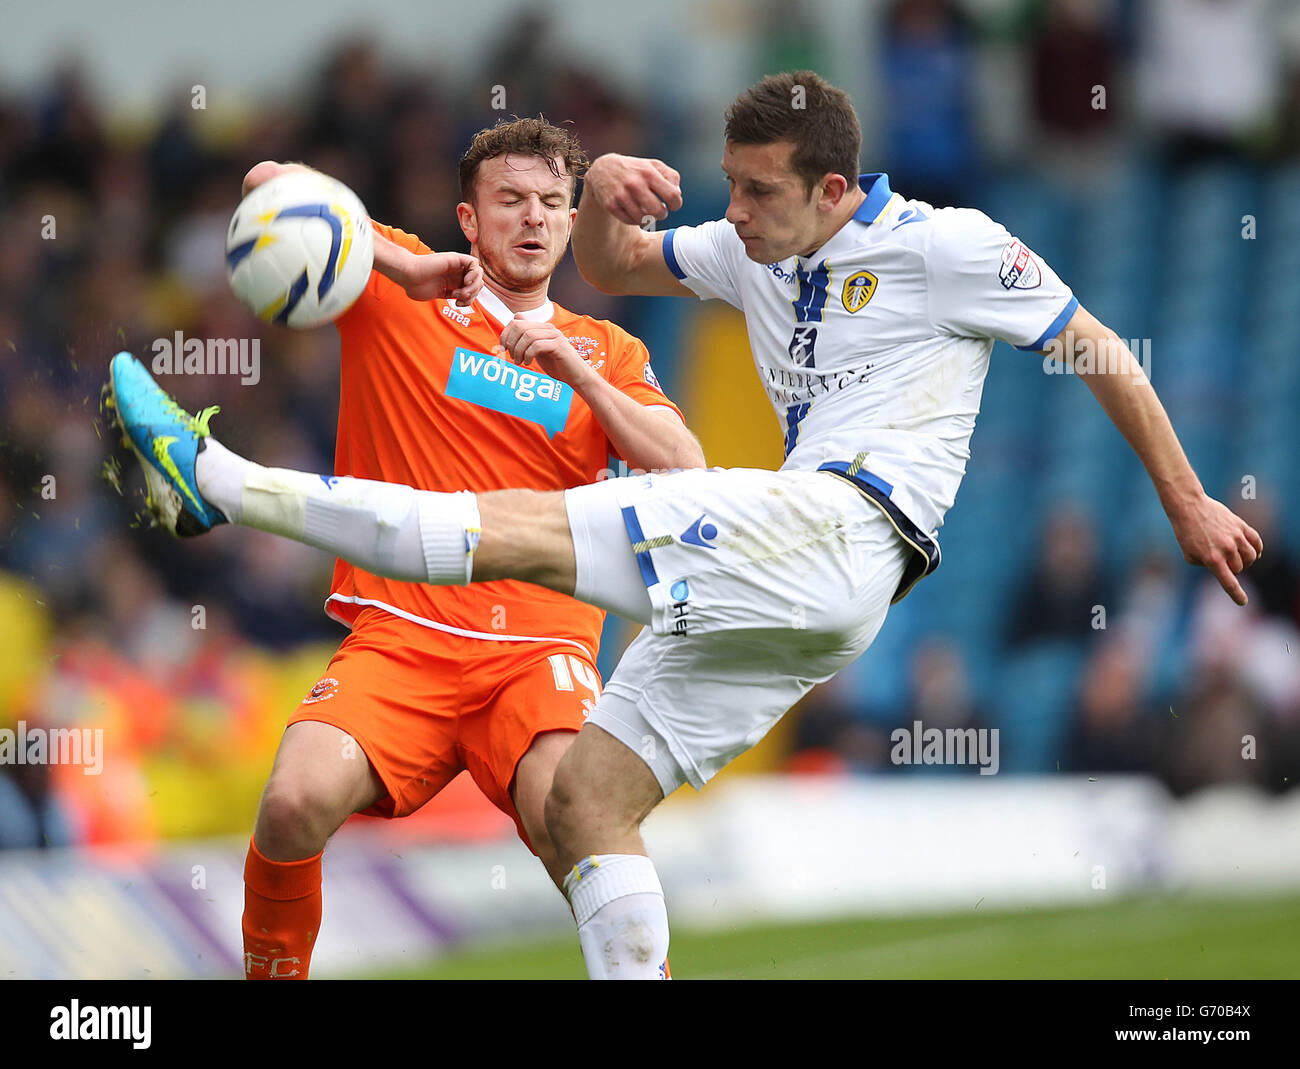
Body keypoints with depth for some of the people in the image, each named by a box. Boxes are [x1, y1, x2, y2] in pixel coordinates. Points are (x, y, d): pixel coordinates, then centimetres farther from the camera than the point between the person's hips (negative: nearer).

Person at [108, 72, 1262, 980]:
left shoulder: (947, 247, -1)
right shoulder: (752, 252, 19)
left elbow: (1103, 355, 6)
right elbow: (611, 268, 30)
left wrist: (1189, 505, 10)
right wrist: (605, 186, 6)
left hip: (845, 527, -9)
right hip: (776, 580, 9)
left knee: (522, 526, -17)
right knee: (585, 795, 3)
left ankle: (217, 480, -18)